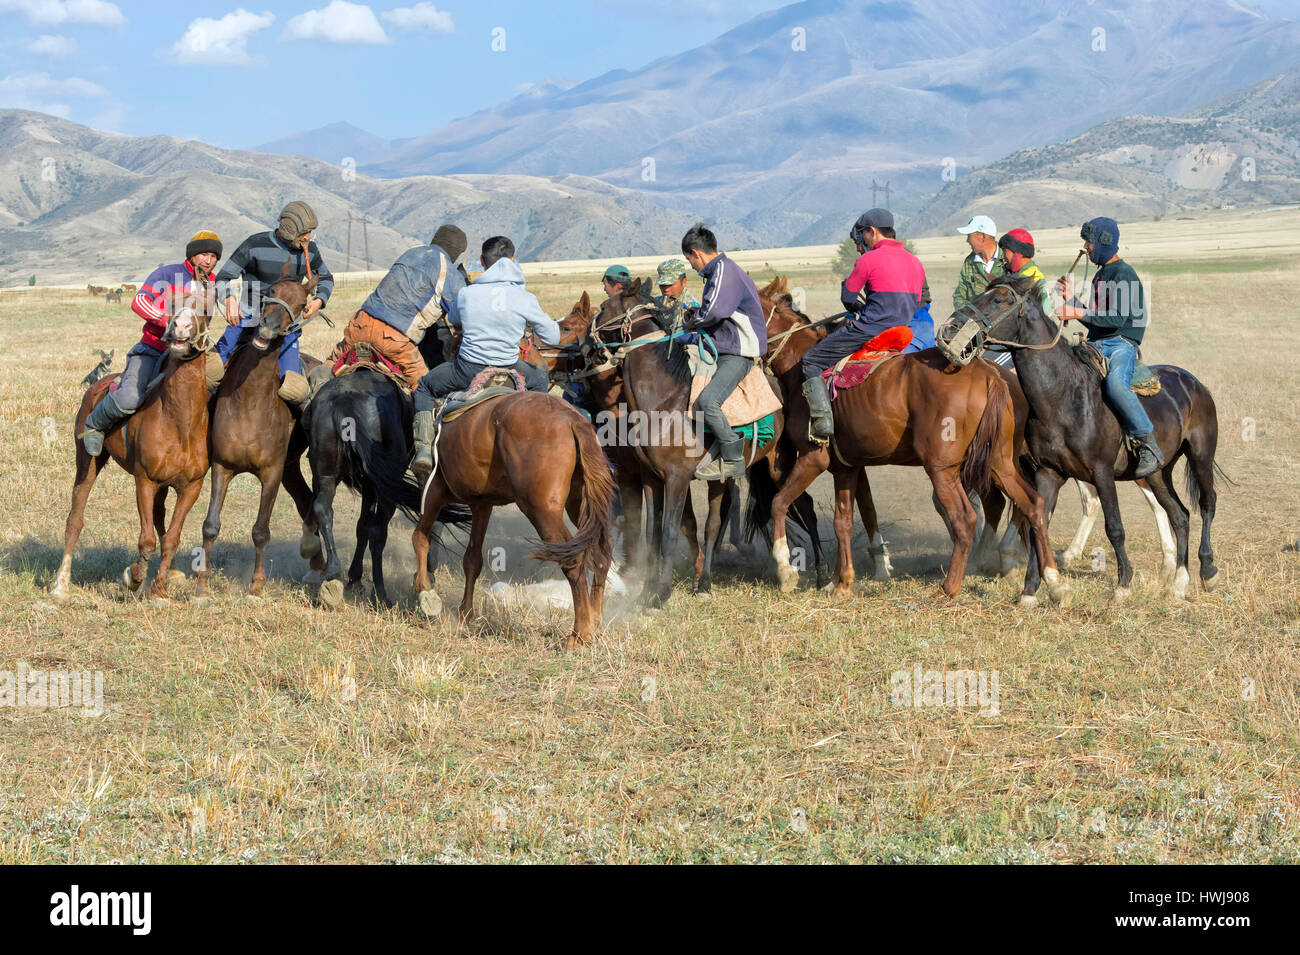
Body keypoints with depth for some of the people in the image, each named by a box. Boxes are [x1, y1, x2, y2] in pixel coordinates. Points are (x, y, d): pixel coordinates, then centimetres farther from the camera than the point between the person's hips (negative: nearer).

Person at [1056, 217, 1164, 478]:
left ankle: (1149, 448, -34)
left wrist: (1078, 313, -17)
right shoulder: (1101, 275, 22)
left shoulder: (1123, 274, -7)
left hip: (1122, 344, -10)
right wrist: (1071, 298, 14)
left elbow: (1117, 319, -18)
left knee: (1115, 383, -38)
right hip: (1097, 345, 10)